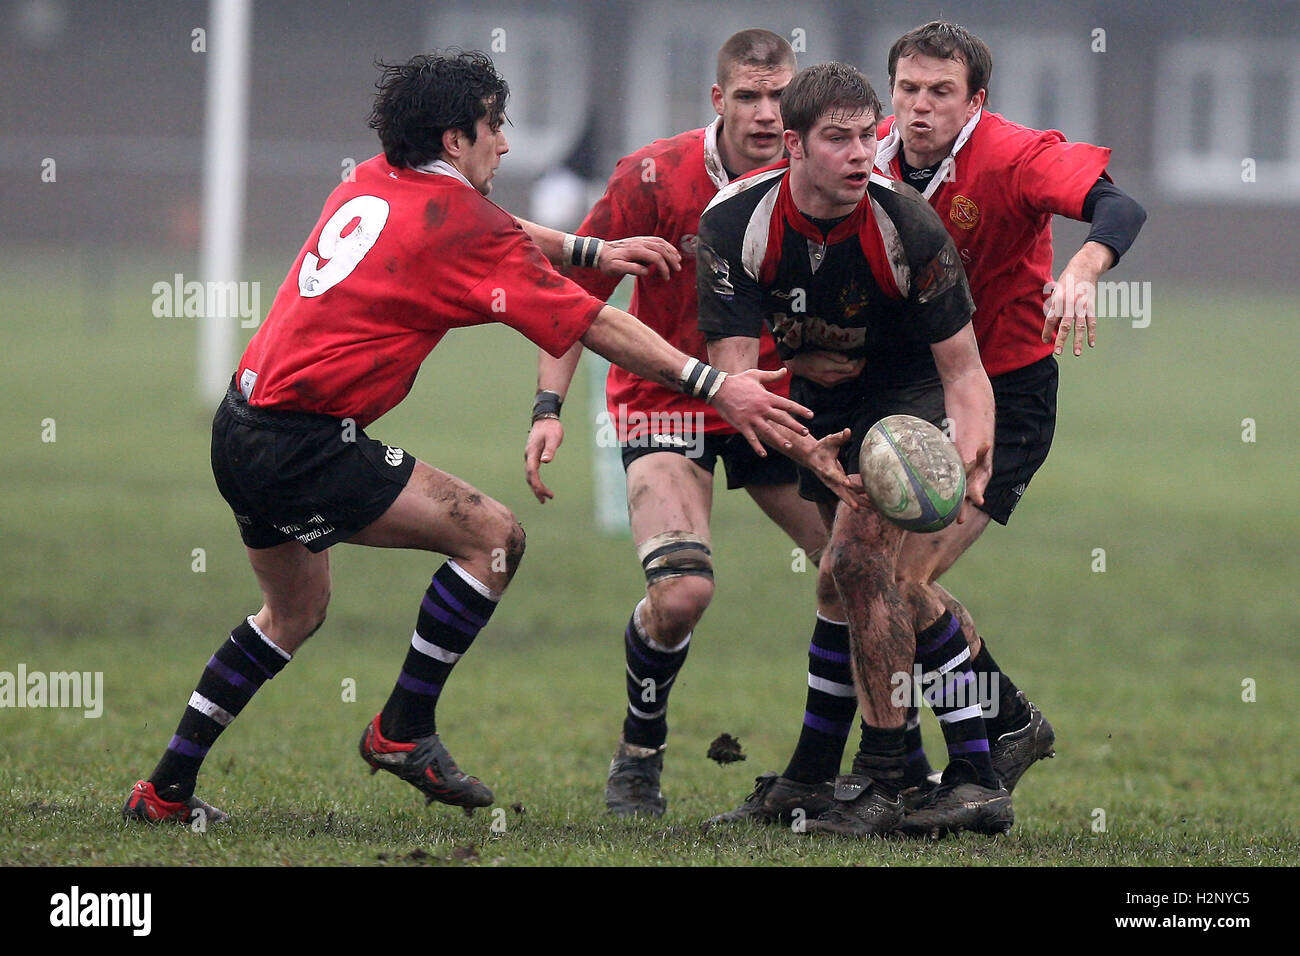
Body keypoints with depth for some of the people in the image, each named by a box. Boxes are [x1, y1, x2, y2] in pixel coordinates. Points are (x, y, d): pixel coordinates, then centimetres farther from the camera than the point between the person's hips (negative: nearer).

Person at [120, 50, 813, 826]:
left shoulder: (371, 185, 13)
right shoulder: (458, 224, -12)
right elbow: (592, 324, -12)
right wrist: (712, 385, -10)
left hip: (246, 425, 9)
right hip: (303, 443, -9)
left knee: (296, 613, 26)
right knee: (492, 535, -7)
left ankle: (168, 789, 27)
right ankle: (404, 729, 1)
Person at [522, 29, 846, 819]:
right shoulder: (654, 178, -17)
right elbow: (575, 294, -8)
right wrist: (549, 409, -16)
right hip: (667, 402, -4)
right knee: (682, 589, -24)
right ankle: (638, 756, 3)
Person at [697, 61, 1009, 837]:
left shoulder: (908, 228, -28)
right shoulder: (735, 222, -23)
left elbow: (963, 368, -23)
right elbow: (734, 366, -26)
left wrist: (972, 453, -43)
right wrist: (801, 447, -44)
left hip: (906, 390, -4)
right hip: (817, 401, 4)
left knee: (861, 554, -21)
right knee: (896, 584, 5)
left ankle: (882, 781, -12)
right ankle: (978, 777, 14)